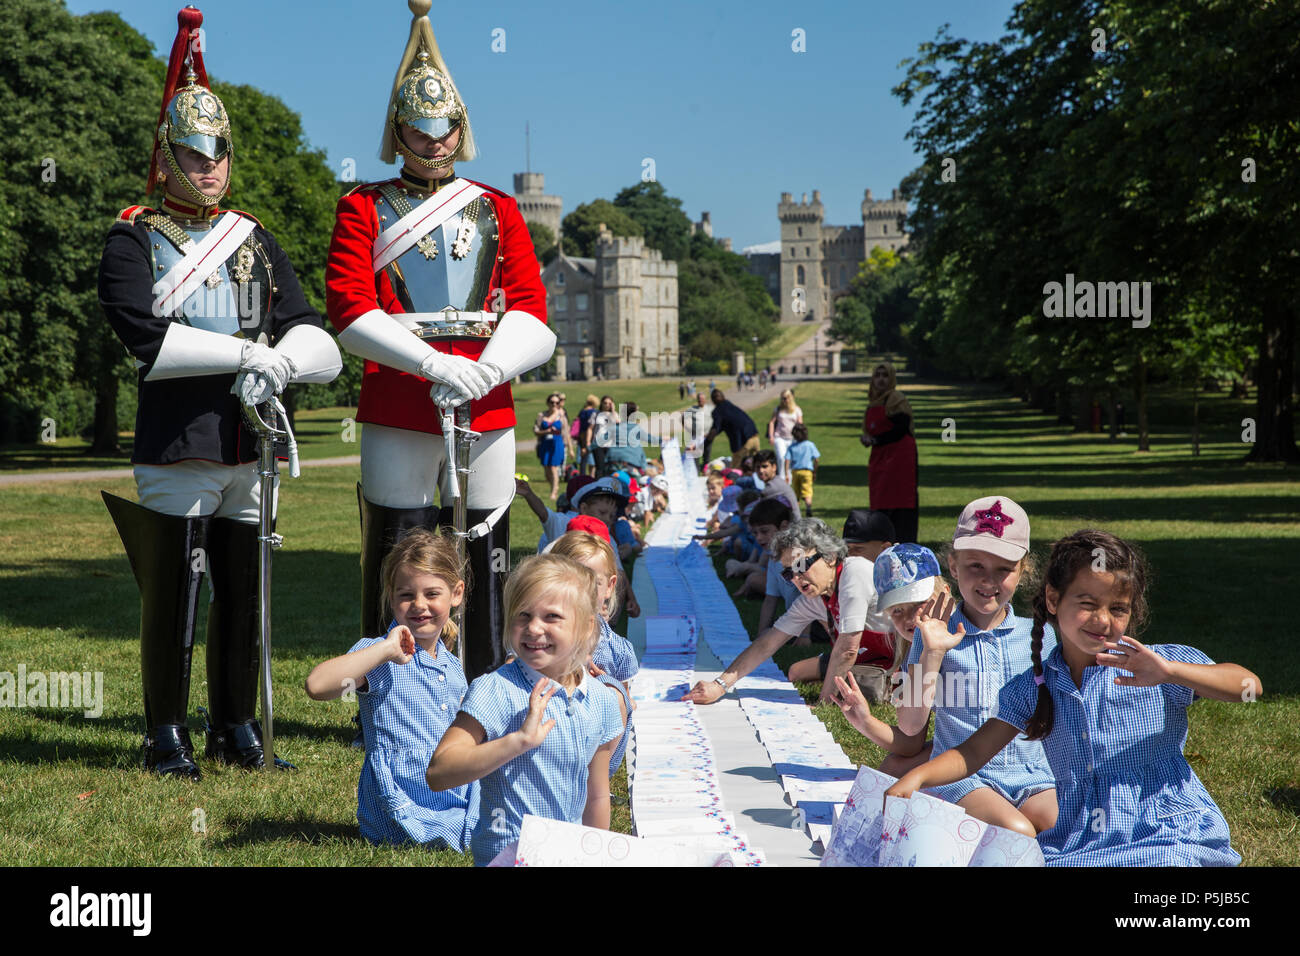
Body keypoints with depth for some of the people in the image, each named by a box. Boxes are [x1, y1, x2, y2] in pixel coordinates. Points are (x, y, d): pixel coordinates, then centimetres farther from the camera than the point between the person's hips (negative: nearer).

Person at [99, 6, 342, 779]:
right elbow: (149, 340, -15)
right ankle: (167, 735, 13)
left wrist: (280, 363, -17)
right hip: (175, 452, -4)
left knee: (244, 598, 10)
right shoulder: (133, 241, 1)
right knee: (173, 599, 1)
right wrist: (247, 352, -15)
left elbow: (316, 342, 5)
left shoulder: (256, 242, 14)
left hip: (248, 452, 4)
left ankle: (237, 727, 22)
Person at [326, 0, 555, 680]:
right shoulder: (363, 210, 6)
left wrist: (482, 373, -16)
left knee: (483, 566, 6)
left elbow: (529, 312, 3)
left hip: (488, 412, 3)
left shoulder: (498, 211, 13)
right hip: (397, 412, -2)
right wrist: (438, 364, -19)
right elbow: (351, 310, -7)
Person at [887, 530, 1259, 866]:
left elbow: (1250, 686, -15)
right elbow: (973, 752, 8)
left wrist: (1169, 672, -30)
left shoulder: (1158, 664, -3)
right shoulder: (1034, 687, 9)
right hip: (1075, 846, 4)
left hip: (1169, 840, -4)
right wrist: (916, 777, -11)